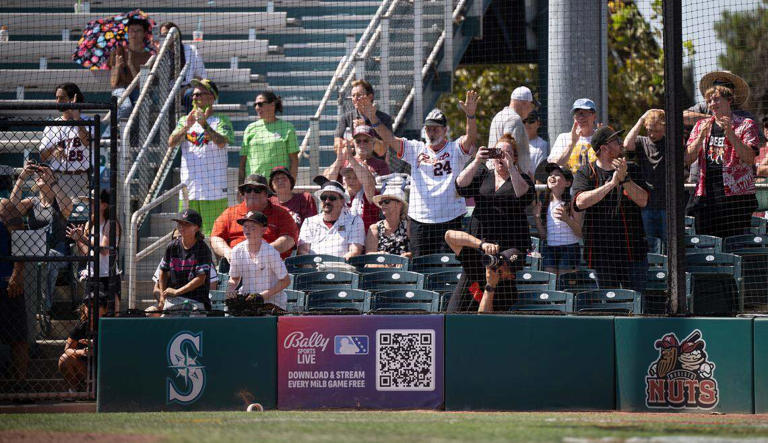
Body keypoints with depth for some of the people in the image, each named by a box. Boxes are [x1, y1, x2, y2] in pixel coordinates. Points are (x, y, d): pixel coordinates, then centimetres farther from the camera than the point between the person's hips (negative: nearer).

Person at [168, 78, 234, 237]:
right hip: (189, 188, 4)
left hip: (213, 189, -4)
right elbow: (171, 142, 2)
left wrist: (204, 124, -25)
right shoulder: (184, 120, 17)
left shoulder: (221, 120, 4)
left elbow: (222, 142, -14)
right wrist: (186, 126, -14)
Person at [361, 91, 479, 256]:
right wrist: (372, 118, -9)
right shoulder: (415, 149, 14)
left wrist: (470, 115, -32)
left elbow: (471, 138, -13)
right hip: (419, 220, 3)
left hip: (450, 219, -3)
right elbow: (390, 139, 6)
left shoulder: (455, 149, 5)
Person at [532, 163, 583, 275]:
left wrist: (566, 219, -26)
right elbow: (543, 235, 12)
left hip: (569, 249, -5)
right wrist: (536, 217, 0)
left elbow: (580, 232, -10)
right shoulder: (546, 204, 10)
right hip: (548, 249, 5)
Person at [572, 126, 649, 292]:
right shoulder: (586, 173, 3)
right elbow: (581, 202, -14)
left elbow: (643, 201, -2)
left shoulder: (632, 170, 11)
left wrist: (624, 178, -14)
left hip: (633, 253, 2)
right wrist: (611, 184, -17)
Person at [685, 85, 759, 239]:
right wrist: (701, 137, -8)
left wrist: (730, 134, -17)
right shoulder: (701, 125, 17)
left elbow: (750, 159, -8)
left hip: (736, 195, -4)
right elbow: (688, 158, 7)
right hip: (706, 196, 4)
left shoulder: (746, 125, 5)